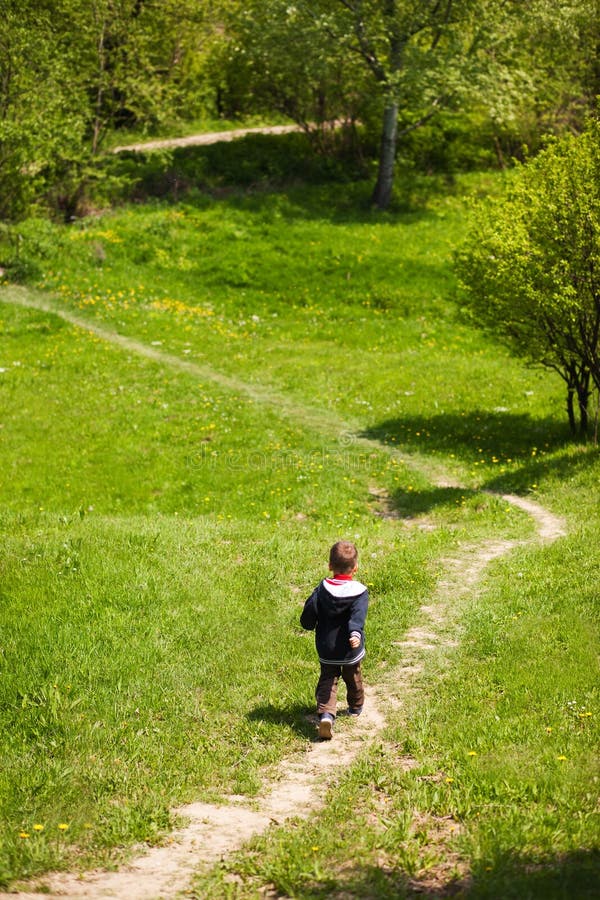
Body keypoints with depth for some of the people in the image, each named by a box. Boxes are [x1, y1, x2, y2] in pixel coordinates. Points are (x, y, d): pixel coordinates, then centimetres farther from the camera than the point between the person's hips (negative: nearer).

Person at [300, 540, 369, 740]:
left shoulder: (322, 589, -5)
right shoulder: (359, 592, -12)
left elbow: (308, 617, -3)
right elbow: (357, 616, -30)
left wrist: (310, 626, 18)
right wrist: (356, 633, -42)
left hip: (326, 650, 1)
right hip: (350, 650, -1)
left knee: (328, 680, 5)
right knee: (353, 678, 23)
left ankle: (326, 713, -19)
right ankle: (356, 707, 45)